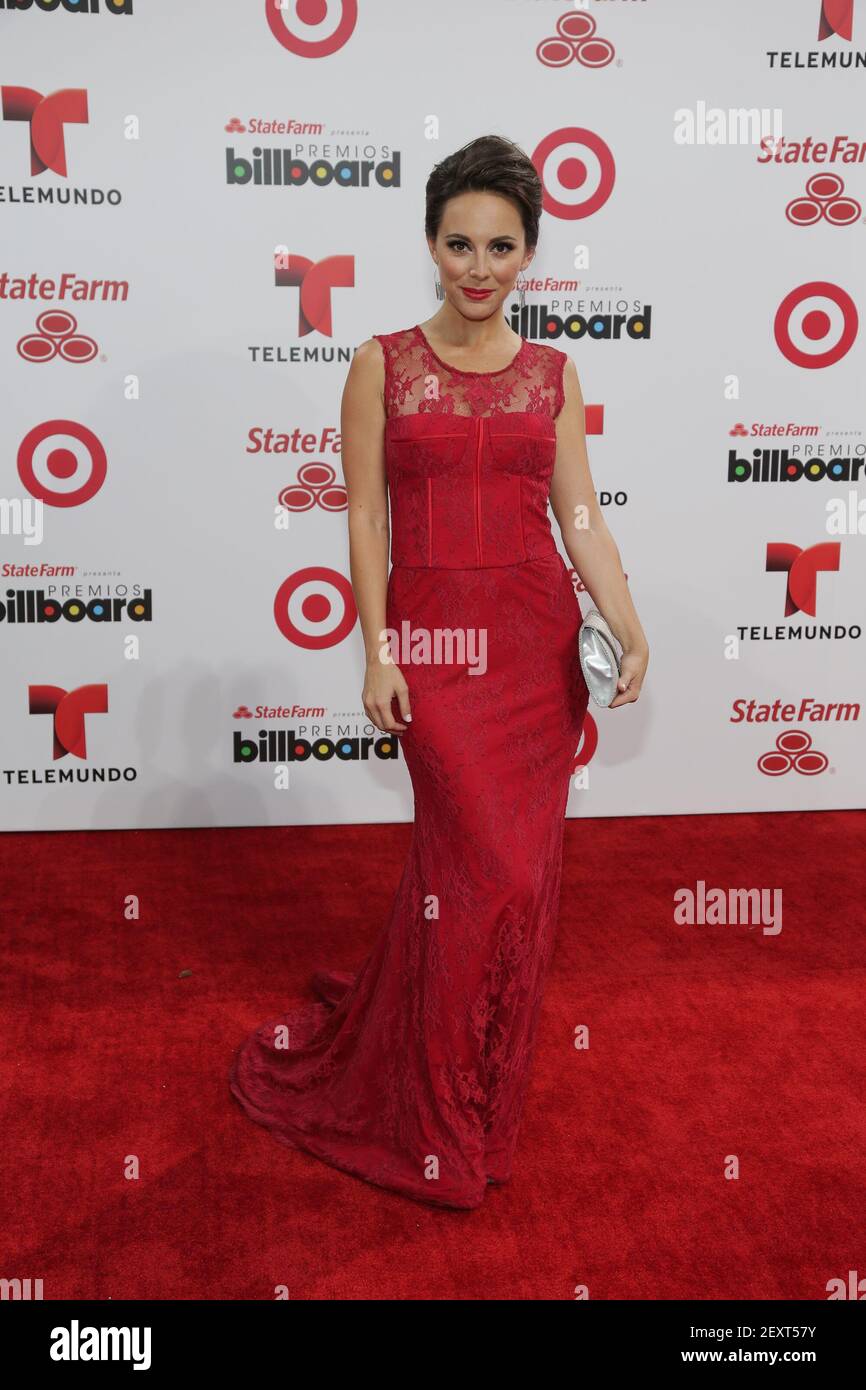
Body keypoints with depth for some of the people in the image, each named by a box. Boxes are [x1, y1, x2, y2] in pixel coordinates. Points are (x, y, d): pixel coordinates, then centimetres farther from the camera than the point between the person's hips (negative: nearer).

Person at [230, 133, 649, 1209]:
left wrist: (629, 629, -10)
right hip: (435, 635, -3)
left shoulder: (553, 373, 8)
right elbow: (366, 520, -1)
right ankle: (448, 1126, 14)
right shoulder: (384, 366, 1)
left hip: (540, 637, 3)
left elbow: (581, 518, 4)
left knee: (513, 867, 7)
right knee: (488, 866, -7)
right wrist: (377, 655, -7)